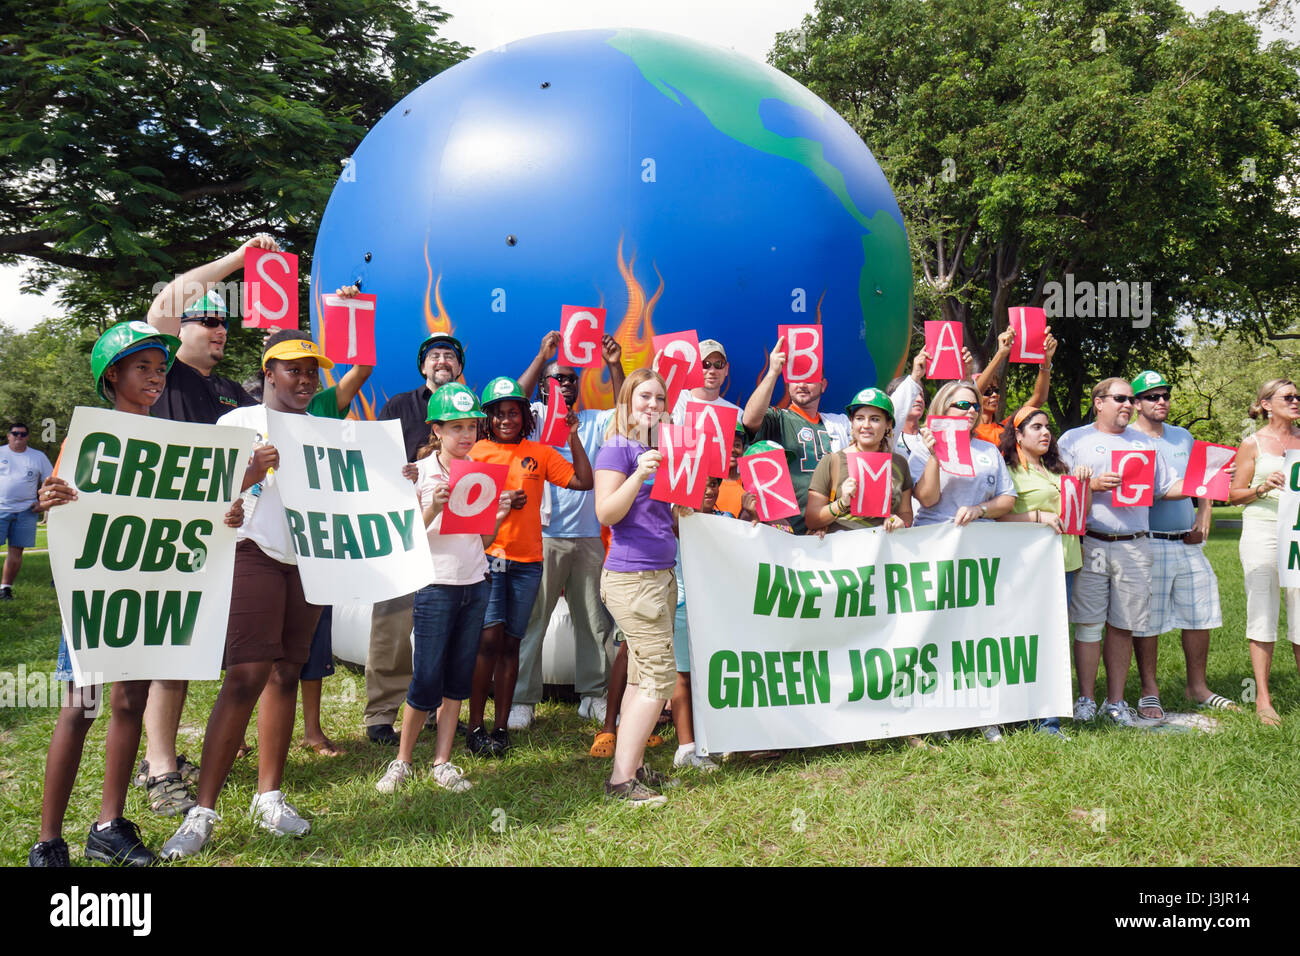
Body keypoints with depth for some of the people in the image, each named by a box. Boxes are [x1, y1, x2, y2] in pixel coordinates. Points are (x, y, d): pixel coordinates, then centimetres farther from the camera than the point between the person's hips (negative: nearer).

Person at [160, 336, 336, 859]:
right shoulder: (238, 423, 3)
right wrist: (251, 472, -21)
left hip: (309, 558, 5)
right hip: (255, 554, -5)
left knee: (286, 673, 6)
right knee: (247, 676, -13)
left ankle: (269, 796, 15)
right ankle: (203, 811, -6)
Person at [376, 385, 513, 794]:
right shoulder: (420, 473, -4)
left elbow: (484, 539, 12)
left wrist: (500, 515, -5)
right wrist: (432, 508, -23)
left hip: (476, 584, 5)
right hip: (435, 586, -4)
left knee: (458, 679, 9)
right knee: (426, 682, -3)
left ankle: (443, 762, 19)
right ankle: (402, 761, 16)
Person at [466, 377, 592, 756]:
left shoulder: (540, 453, 11)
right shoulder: (476, 452, 3)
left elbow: (583, 481, 6)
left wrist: (573, 435, 4)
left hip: (527, 561, 3)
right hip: (487, 557, -3)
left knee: (510, 643, 7)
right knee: (490, 639, -10)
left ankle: (501, 727, 13)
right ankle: (475, 727, 0)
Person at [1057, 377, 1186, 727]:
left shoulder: (1144, 442, 20)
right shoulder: (1074, 439, 8)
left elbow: (1165, 488, 17)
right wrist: (1093, 484, -15)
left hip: (1134, 546, 3)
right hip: (1089, 544, -3)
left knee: (1123, 625, 5)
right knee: (1088, 624, -2)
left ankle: (1116, 701, 14)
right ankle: (1086, 699, 8)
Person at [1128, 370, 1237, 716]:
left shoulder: (1183, 437, 15)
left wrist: (1203, 515, 6)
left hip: (1188, 542, 6)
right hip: (1148, 542, -6)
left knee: (1200, 613, 9)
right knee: (1146, 619, -1)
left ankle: (1197, 687, 24)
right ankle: (1149, 690, 12)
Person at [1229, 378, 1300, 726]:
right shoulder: (1253, 444, 4)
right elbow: (1234, 494, 3)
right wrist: (1262, 488, -14)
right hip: (1262, 531, -3)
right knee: (1262, 612, -1)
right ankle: (1262, 698, 4)